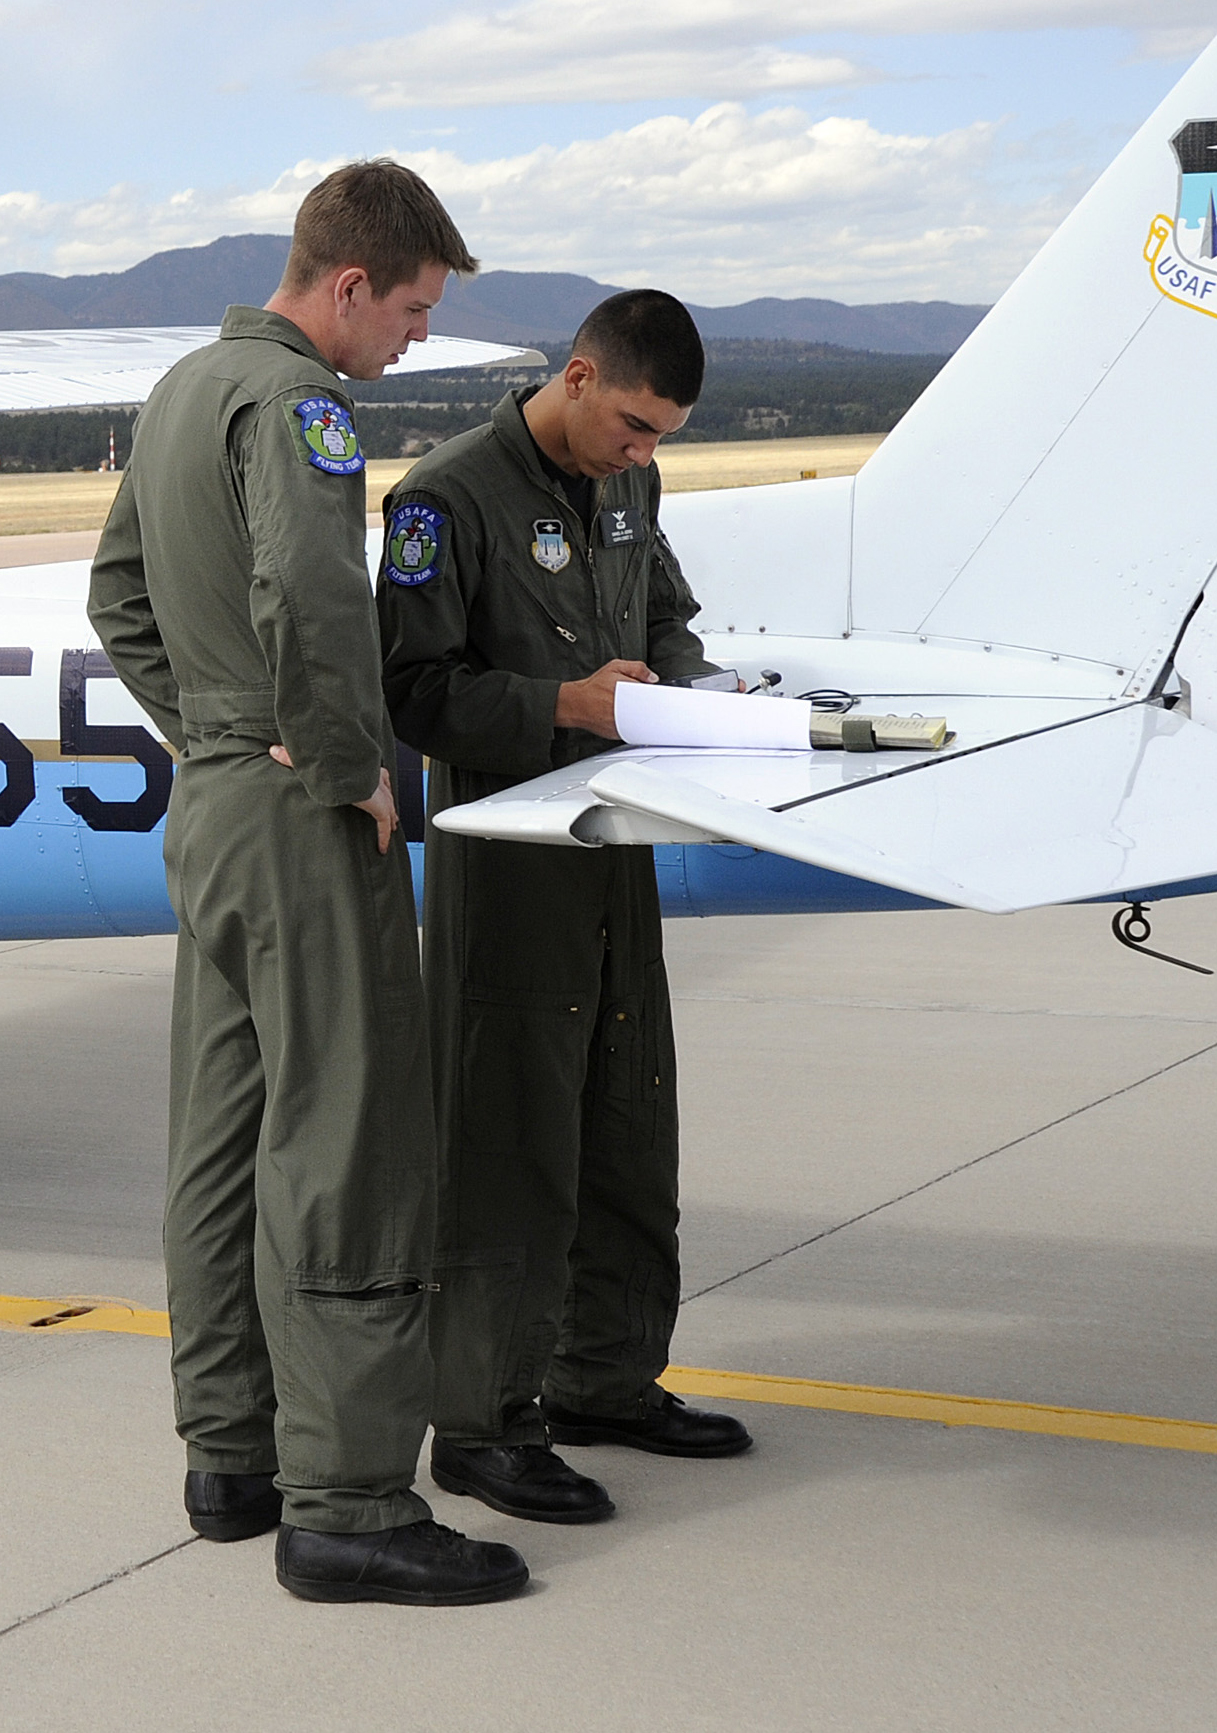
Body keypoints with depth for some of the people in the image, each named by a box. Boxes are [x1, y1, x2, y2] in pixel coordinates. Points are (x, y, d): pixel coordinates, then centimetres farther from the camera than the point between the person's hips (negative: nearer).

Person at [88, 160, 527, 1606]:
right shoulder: (290, 398, -16)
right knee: (341, 1151, -7)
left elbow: (121, 593, 24)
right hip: (301, 818, -10)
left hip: (209, 802, 10)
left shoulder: (180, 390, 15)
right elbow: (308, 595, -32)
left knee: (224, 1144, 13)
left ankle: (232, 1452, 22)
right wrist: (351, 767, -19)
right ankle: (344, 1500, -5)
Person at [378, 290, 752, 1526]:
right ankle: (481, 1423, 4)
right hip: (503, 856, -8)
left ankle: (606, 1378, 27)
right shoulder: (450, 497, -14)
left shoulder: (628, 485, 10)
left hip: (612, 846, 8)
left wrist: (691, 679, 2)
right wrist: (567, 705, -25)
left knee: (628, 1122, 13)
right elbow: (410, 689, -18)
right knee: (511, 1136, -4)